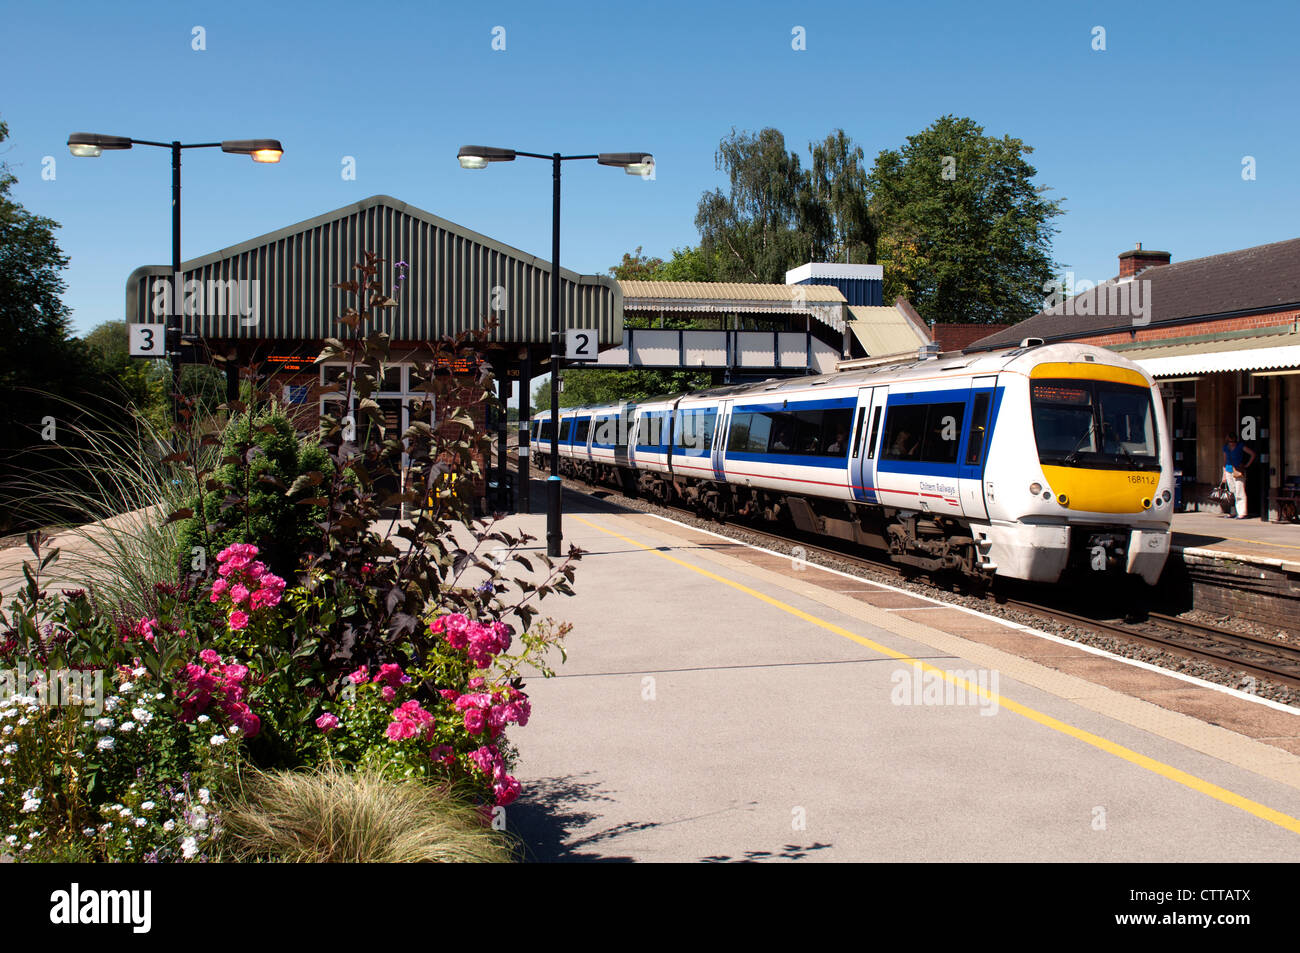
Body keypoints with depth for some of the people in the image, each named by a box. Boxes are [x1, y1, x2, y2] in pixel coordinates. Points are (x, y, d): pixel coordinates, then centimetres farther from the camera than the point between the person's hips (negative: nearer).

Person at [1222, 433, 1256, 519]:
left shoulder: (1241, 446, -4)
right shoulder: (1225, 447, 11)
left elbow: (1253, 454, -1)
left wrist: (1247, 465, -3)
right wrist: (1224, 475, 14)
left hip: (1238, 472, -5)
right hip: (1229, 471, 5)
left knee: (1239, 492, -10)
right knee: (1232, 493, 5)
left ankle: (1242, 513, -10)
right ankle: (1234, 512, 9)